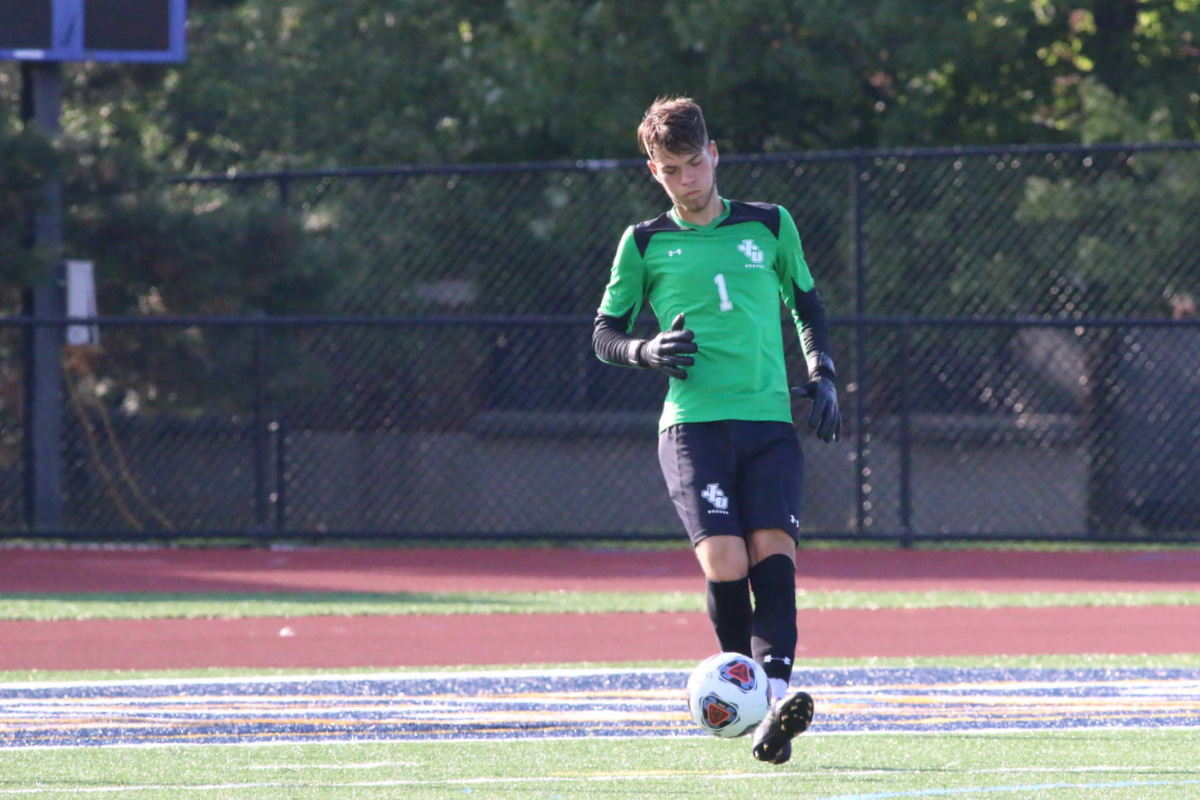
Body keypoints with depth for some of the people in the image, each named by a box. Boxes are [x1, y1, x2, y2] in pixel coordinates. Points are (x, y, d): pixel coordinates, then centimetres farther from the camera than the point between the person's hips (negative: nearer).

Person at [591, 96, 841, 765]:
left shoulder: (770, 227, 15)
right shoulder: (645, 244, 11)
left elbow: (808, 307, 26)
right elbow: (605, 333, 16)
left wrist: (822, 375, 11)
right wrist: (645, 351, -5)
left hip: (770, 421, 1)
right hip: (693, 425, -1)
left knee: (774, 552, -18)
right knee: (725, 562, -18)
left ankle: (774, 702, -28)